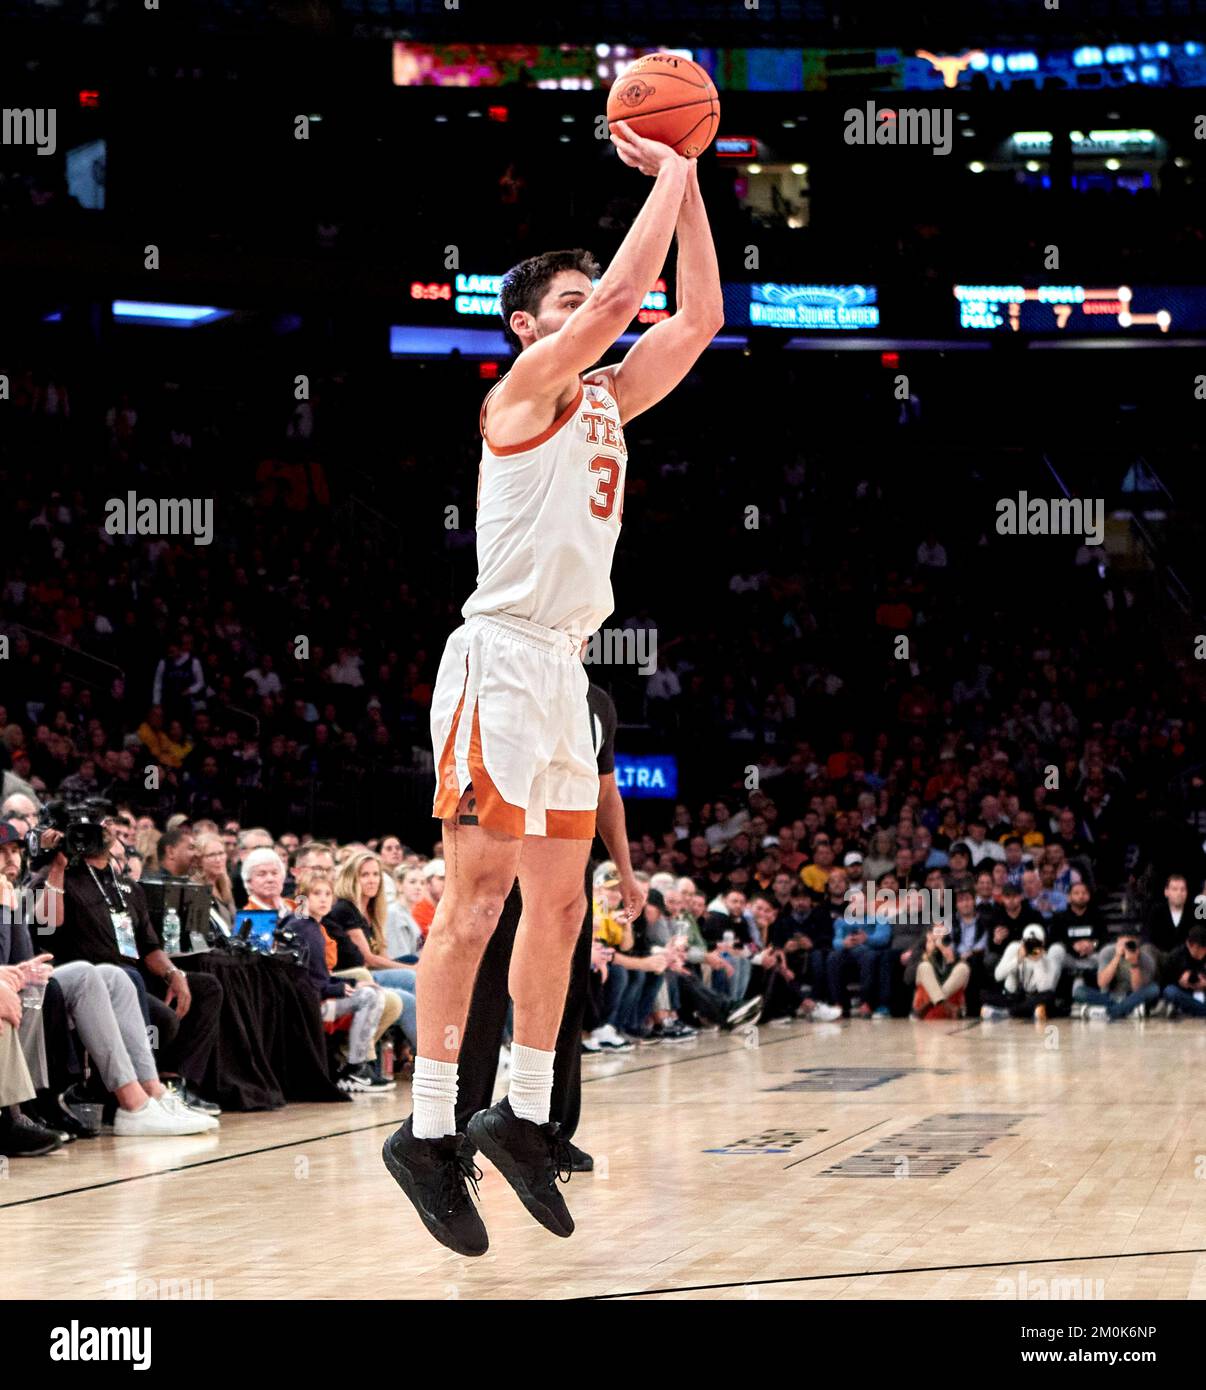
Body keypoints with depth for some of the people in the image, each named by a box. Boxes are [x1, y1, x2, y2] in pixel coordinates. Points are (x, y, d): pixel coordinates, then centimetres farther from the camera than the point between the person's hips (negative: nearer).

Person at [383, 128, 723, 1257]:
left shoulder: (606, 399, 17)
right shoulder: (524, 390, -5)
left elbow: (697, 316, 15)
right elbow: (623, 292, -16)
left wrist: (686, 180, 11)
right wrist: (668, 176, -5)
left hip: (564, 667, 9)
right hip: (502, 657, -9)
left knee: (560, 899, 10)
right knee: (476, 896, -10)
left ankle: (523, 1117, 17)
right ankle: (428, 1131, -7)